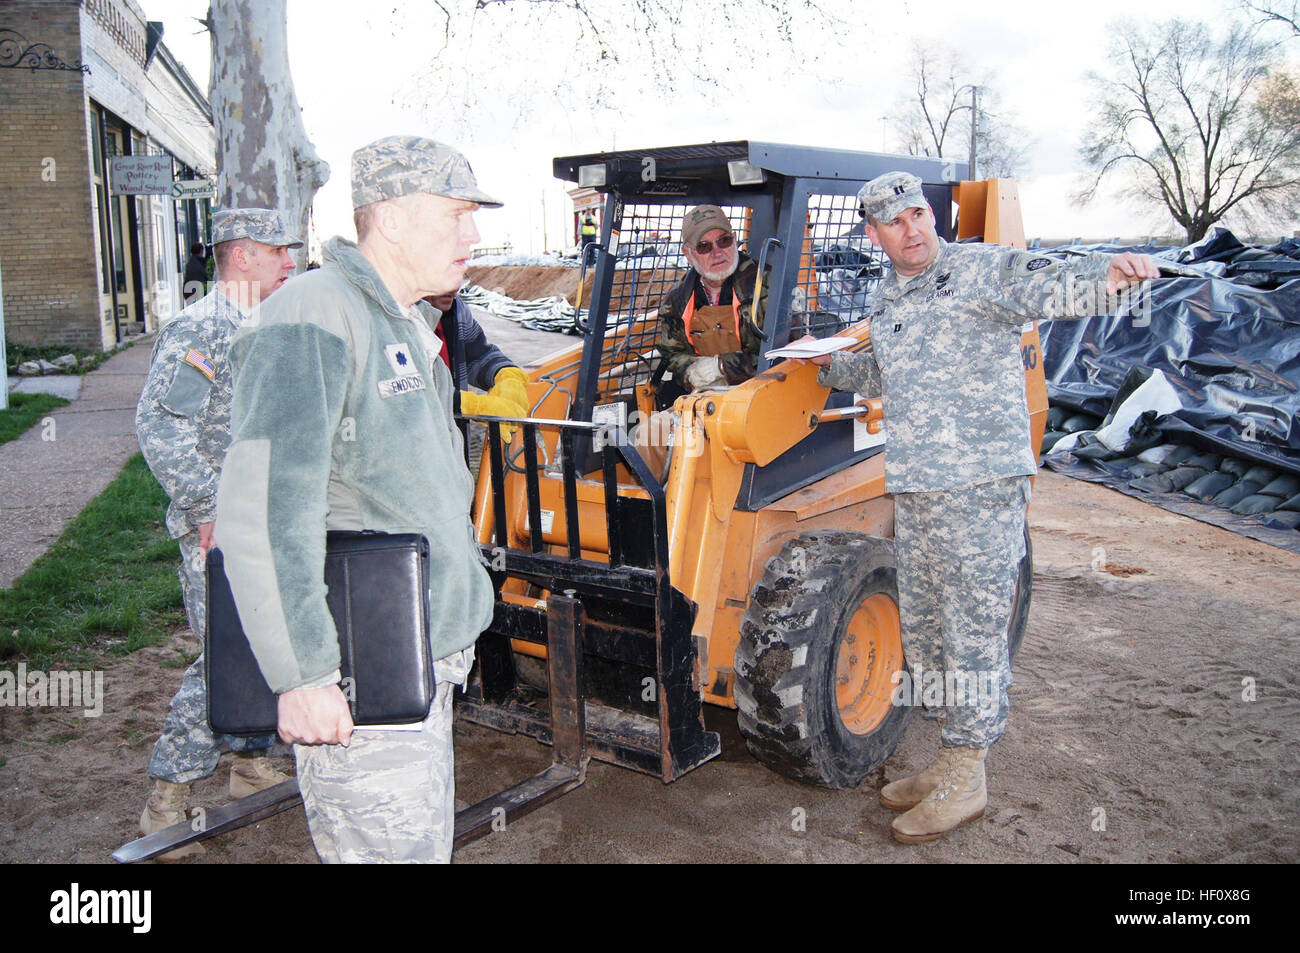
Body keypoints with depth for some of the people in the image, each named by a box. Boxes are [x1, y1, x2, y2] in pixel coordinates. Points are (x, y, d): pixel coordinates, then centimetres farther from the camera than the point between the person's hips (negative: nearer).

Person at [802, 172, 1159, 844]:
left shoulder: (983, 270, -4)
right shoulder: (884, 304, 18)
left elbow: (1049, 288, -23)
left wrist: (1106, 272, -41)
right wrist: (829, 363, 24)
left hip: (981, 487, -8)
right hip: (912, 491, 8)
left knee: (972, 633, -1)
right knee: (923, 634, 14)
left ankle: (965, 779, 12)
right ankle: (953, 762, 29)